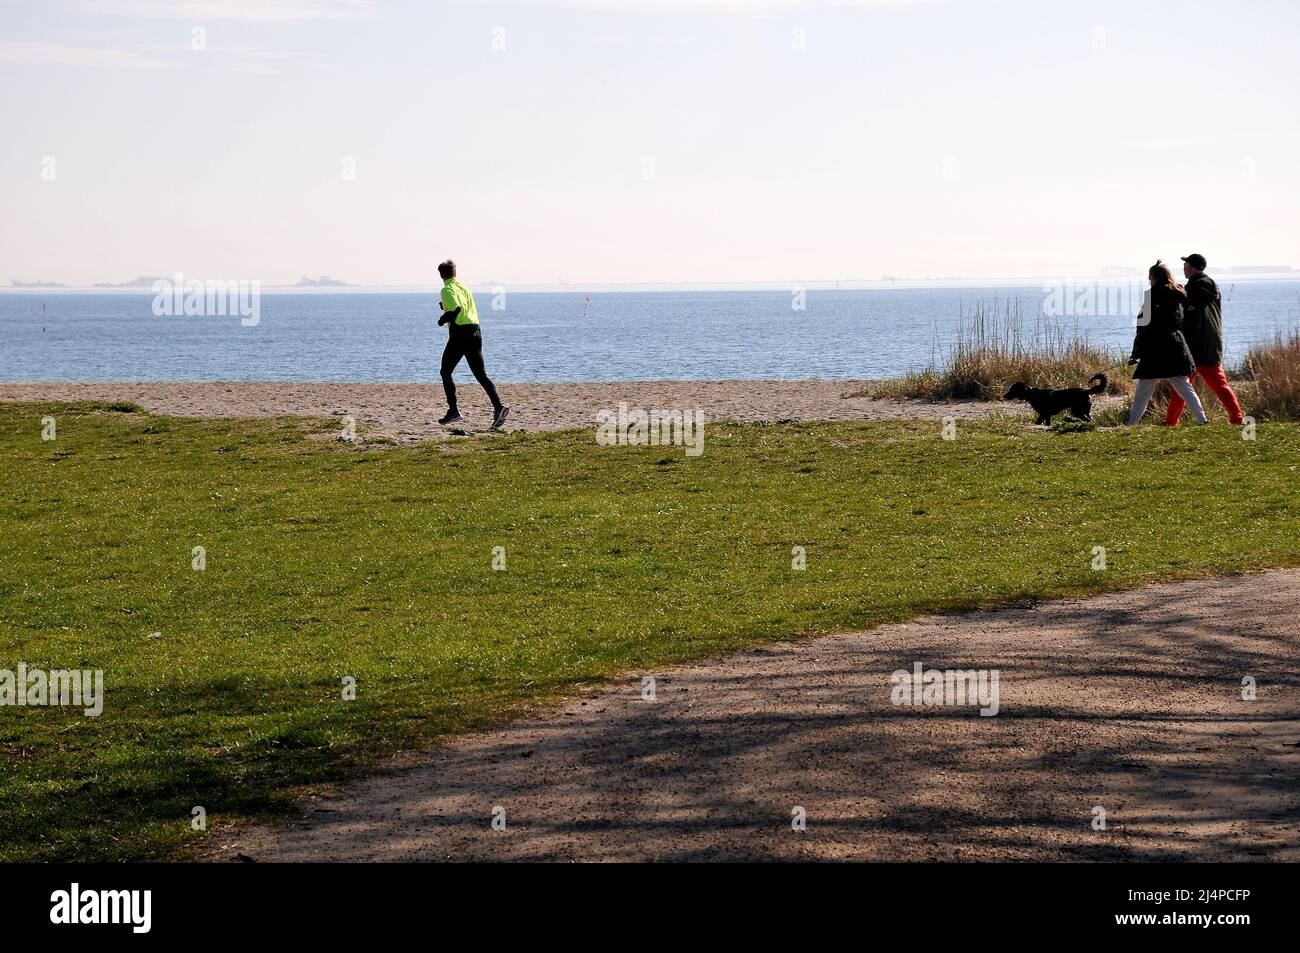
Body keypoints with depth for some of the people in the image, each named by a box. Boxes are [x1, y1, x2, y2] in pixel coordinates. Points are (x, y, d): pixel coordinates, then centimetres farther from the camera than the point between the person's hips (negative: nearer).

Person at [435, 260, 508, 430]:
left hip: (459, 334, -6)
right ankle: (498, 406, -16)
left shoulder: (447, 290, -5)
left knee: (446, 373, 10)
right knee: (481, 375, 3)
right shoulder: (465, 288, 18)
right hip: (475, 332, 6)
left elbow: (456, 309, -21)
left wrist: (443, 320, -5)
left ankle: (453, 411, 4)